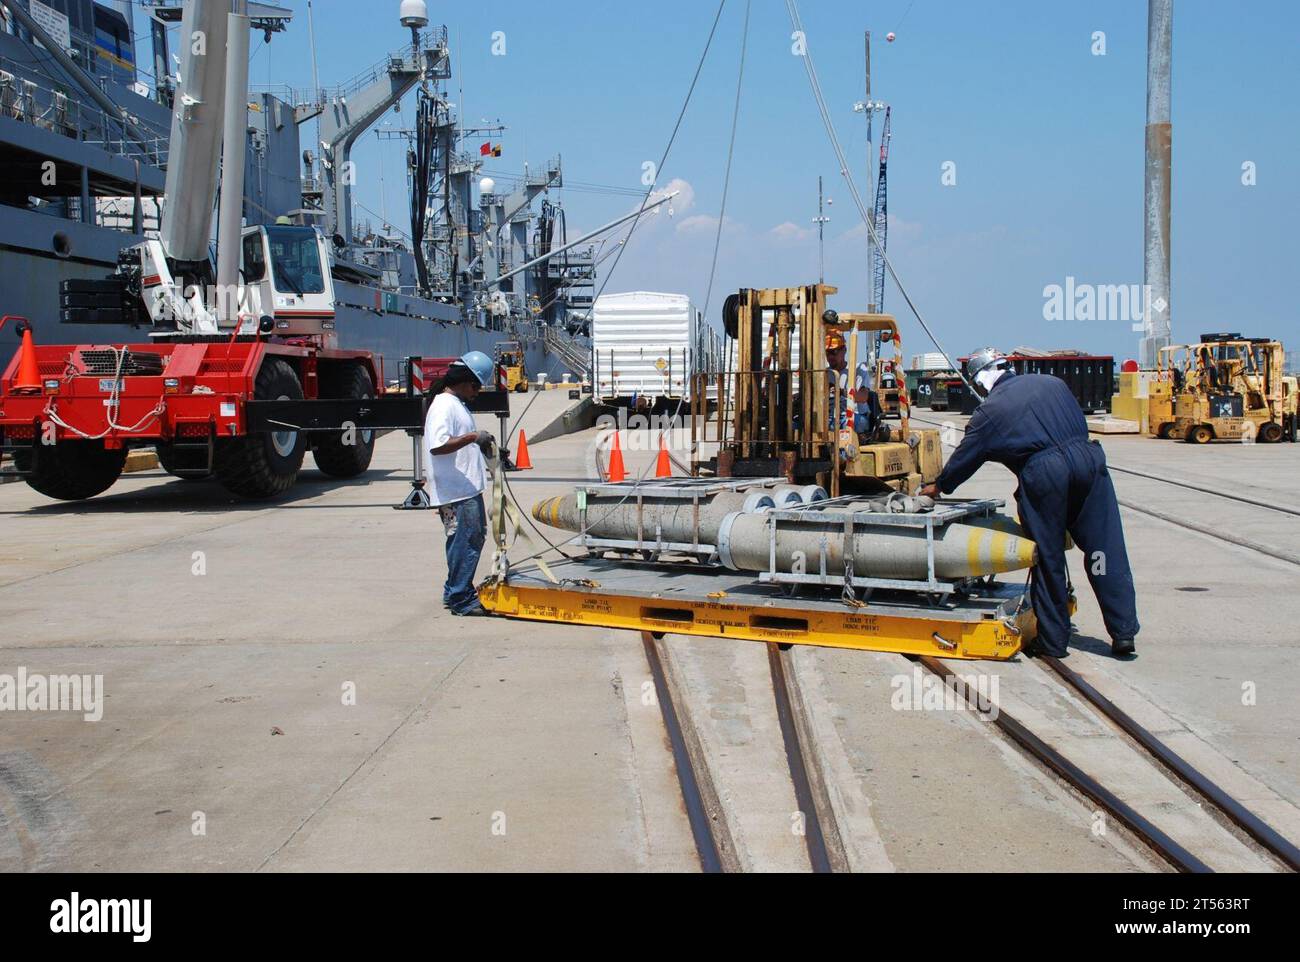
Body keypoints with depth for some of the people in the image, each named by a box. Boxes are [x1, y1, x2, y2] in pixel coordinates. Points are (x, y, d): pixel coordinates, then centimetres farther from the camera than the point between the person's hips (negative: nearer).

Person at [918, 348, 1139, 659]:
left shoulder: (990, 411, 7)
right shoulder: (1051, 382, 19)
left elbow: (964, 458, 15)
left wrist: (939, 486, 31)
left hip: (1041, 474, -4)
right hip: (1088, 458, 4)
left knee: (1048, 559, 7)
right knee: (1106, 550, 5)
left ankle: (1053, 640, 14)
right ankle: (1124, 632, 6)